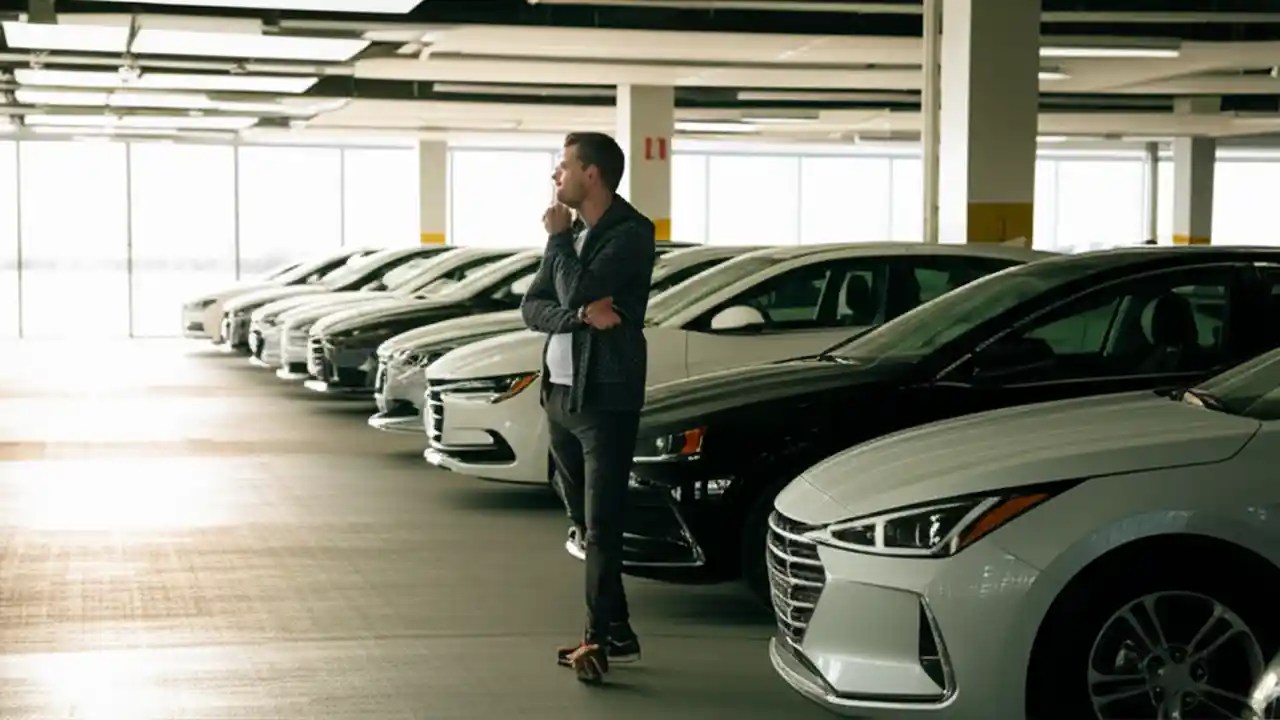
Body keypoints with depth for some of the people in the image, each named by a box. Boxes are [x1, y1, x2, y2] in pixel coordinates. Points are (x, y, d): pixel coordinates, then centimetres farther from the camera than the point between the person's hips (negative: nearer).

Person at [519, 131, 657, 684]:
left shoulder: (631, 233, -11)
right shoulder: (572, 233, 14)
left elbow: (576, 291, -23)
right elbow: (532, 308, 6)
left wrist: (557, 237, -7)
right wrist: (580, 314, -13)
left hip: (605, 396, -8)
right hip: (559, 391, 8)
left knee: (601, 525, -6)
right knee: (585, 522, 12)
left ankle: (603, 637, 0)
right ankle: (614, 632, 21)